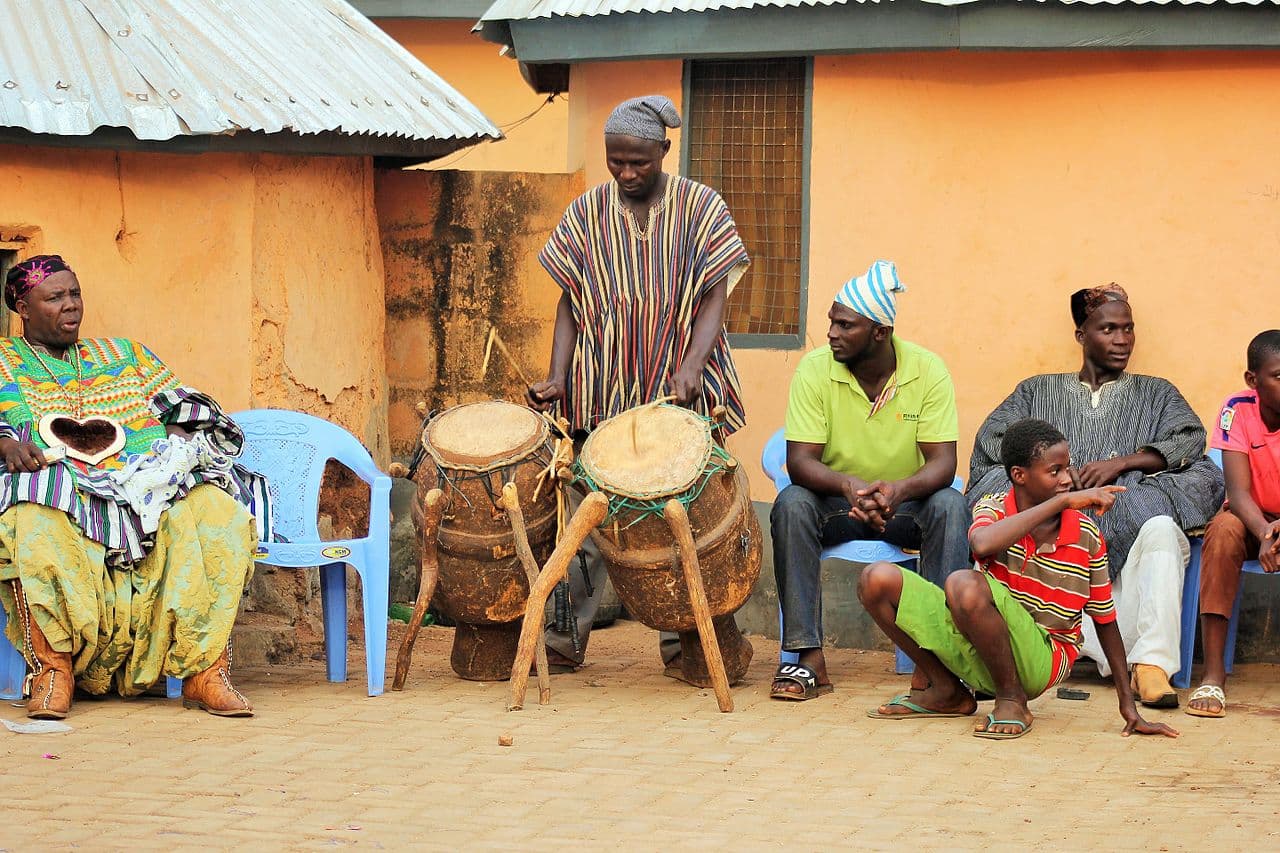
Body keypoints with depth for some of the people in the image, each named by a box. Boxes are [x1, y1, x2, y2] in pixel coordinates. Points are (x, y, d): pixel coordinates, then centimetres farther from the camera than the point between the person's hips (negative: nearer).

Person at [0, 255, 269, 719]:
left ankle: (203, 670, -30)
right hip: (62, 498, -3)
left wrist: (180, 445, -3)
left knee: (218, 510, -29)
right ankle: (53, 667, -29)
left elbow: (182, 409, 20)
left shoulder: (126, 355, 27)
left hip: (148, 493, 3)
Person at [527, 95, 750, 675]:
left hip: (678, 394, -1)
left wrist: (692, 365, -20)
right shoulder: (588, 212, 6)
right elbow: (570, 302, 8)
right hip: (601, 397, 1)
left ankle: (681, 640, 9)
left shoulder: (700, 207, 1)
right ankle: (566, 635, 6)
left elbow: (714, 296, -4)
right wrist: (557, 378, -5)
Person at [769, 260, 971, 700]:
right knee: (791, 505, -31)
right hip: (837, 501, 0)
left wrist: (900, 489, -41)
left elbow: (942, 462, -18)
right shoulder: (814, 369, -13)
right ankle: (808, 656, -31)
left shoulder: (928, 370, -13)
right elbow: (799, 461, -18)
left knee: (950, 507, -31)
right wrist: (848, 486, -40)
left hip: (906, 503, 0)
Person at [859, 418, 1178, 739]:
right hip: (975, 650, 3)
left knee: (964, 585, -32)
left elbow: (1105, 620, 4)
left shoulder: (1087, 538, -7)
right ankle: (946, 691, 7)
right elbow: (983, 545, -33)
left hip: (1043, 661, -3)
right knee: (878, 580, -10)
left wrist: (1128, 705, 2)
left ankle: (1012, 701, -13)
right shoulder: (993, 510, -6)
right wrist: (1062, 501, -30)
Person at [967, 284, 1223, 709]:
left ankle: (1152, 662, -41)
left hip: (1125, 524, 0)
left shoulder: (1156, 393, 26)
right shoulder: (1038, 391, 27)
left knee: (1161, 527, -38)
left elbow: (1190, 440, 7)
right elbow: (990, 440, 13)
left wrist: (1122, 462, -6)